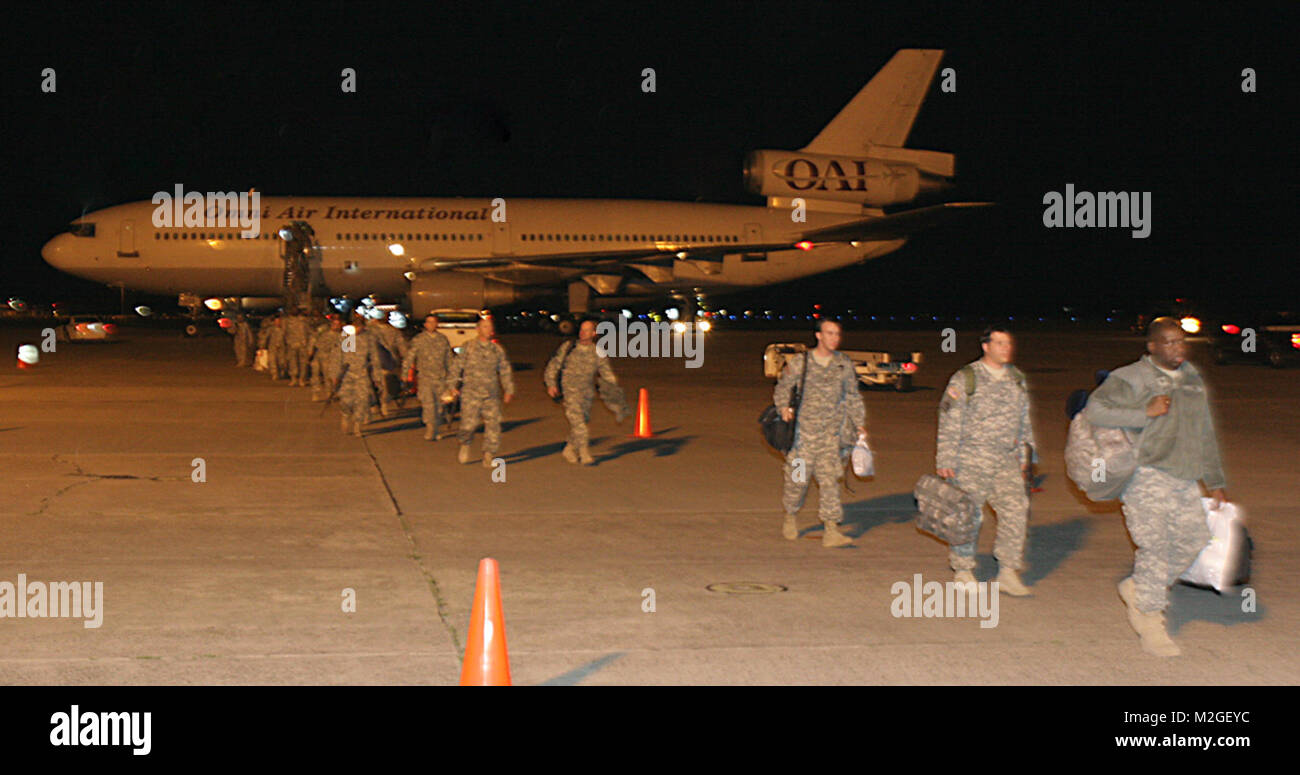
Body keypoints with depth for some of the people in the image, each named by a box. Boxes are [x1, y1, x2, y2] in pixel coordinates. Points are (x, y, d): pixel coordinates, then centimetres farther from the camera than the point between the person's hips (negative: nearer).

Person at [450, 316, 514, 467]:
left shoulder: (498, 349, 10)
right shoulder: (468, 346, 3)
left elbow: (505, 371, 15)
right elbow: (457, 366, 6)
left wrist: (509, 390, 8)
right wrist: (454, 385, -1)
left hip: (491, 394, 3)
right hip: (471, 392, -3)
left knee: (493, 423, -5)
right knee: (469, 422, -10)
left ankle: (488, 455, 5)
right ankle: (465, 444, 22)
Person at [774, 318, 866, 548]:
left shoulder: (844, 364, 7)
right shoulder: (799, 362, -1)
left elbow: (852, 396, 16)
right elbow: (783, 387, 10)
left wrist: (860, 424, 12)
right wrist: (784, 407, -8)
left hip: (832, 433, 2)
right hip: (804, 430, -1)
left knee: (830, 479, -5)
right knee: (797, 477, 4)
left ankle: (831, 531, -5)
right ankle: (790, 518, 29)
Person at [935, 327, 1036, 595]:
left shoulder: (1017, 378, 13)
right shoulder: (965, 378, -4)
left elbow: (1024, 420, 22)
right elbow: (949, 422, -7)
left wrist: (1024, 455, 20)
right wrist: (946, 460, -12)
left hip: (1007, 461, 5)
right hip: (972, 458, -4)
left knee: (1016, 509, -6)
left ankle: (1008, 573, 1)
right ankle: (962, 571, 16)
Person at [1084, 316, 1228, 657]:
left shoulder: (1192, 378, 16)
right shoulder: (1131, 379, -6)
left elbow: (1206, 432, 22)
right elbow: (1094, 410, -18)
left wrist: (1215, 481, 22)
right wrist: (1145, 413, -20)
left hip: (1185, 479, 7)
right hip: (1147, 476, -7)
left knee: (1193, 539, 6)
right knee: (1154, 546, -7)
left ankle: (1137, 589, 26)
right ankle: (1151, 626, 4)